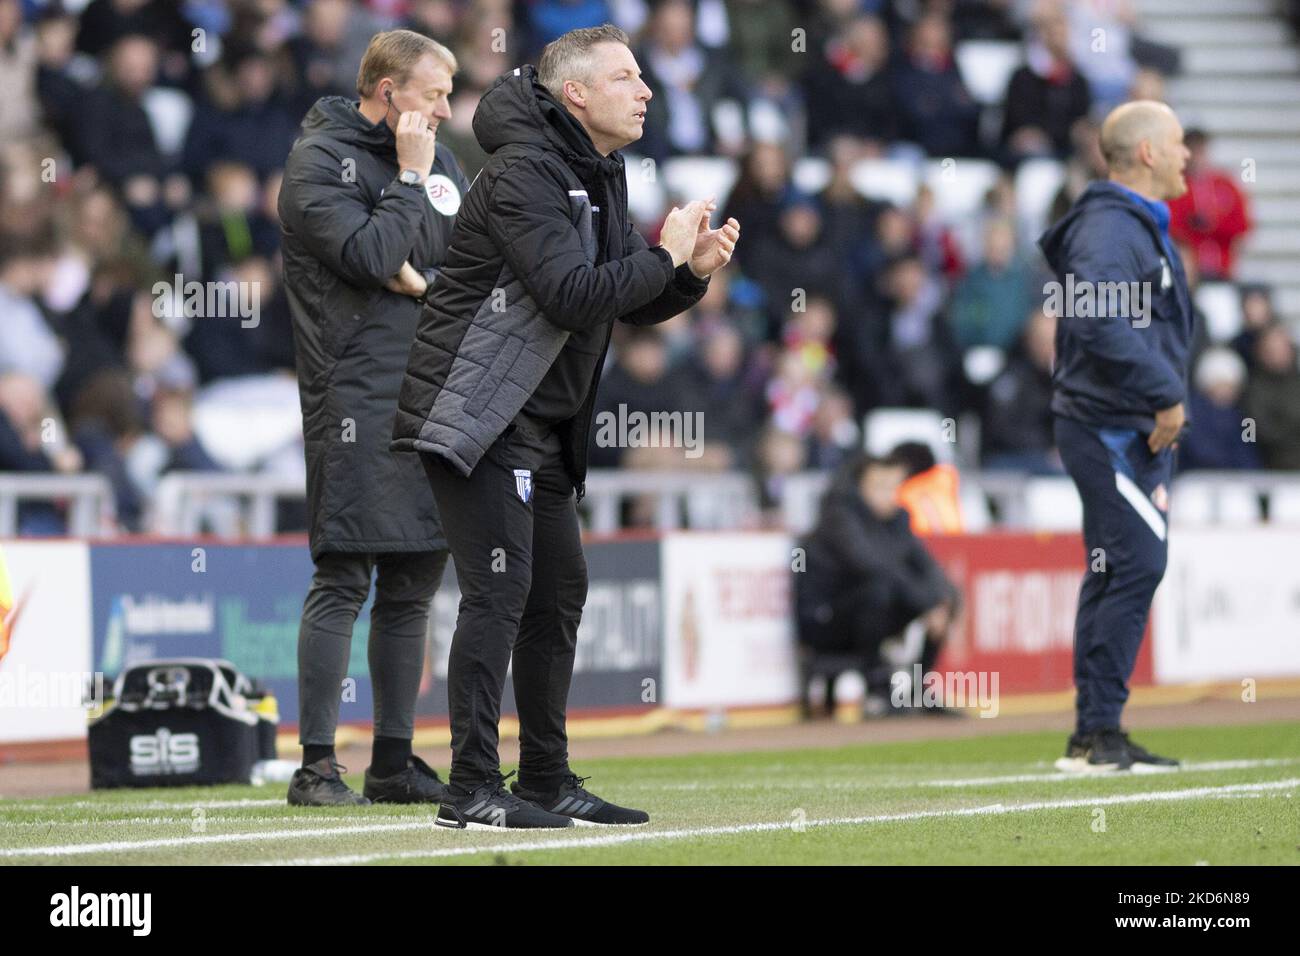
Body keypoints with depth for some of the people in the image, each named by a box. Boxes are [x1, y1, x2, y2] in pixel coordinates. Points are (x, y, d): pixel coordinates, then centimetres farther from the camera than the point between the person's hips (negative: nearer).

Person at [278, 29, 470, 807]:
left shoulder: (438, 158, 17)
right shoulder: (319, 161, -5)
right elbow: (372, 256, -19)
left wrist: (426, 279, -7)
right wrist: (411, 180, -9)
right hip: (358, 400, -7)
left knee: (414, 581, 9)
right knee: (345, 578, -10)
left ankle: (395, 762, 15)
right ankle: (318, 766, -9)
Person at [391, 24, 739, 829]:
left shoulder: (600, 179, 14)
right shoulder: (524, 173, -17)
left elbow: (631, 302, 17)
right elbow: (573, 297, -27)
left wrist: (691, 272, -2)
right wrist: (664, 255, -17)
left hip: (544, 430, 10)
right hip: (477, 415, -10)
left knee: (560, 594, 13)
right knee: (500, 590, -13)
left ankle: (548, 781, 21)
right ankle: (473, 788, -12)